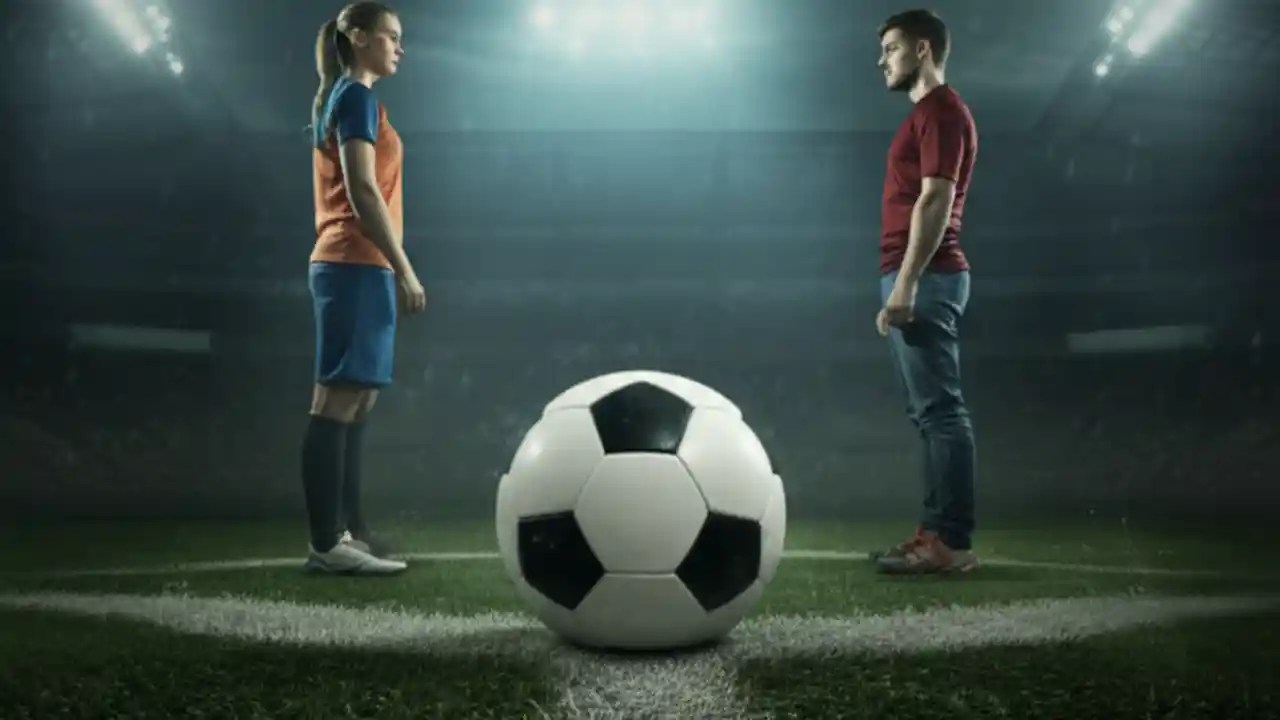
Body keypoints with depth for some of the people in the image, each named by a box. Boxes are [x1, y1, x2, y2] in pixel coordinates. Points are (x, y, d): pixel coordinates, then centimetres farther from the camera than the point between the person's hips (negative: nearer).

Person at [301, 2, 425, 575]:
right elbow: (363, 192, -16)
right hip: (358, 266, -10)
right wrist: (404, 270, -17)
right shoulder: (358, 97, -6)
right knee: (339, 402, -11)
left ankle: (349, 532, 15)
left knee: (356, 402, 10)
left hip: (348, 265, 10)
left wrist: (391, 270, 20)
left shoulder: (340, 99, 23)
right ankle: (326, 544, -10)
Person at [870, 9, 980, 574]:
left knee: (939, 411, -10)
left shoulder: (940, 111, -7)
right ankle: (937, 533, 14)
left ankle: (951, 541, -7)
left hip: (923, 279, -11)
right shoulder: (928, 113, 23)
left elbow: (935, 200, -18)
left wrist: (905, 284, -22)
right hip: (920, 279, 11)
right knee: (931, 412, 9)